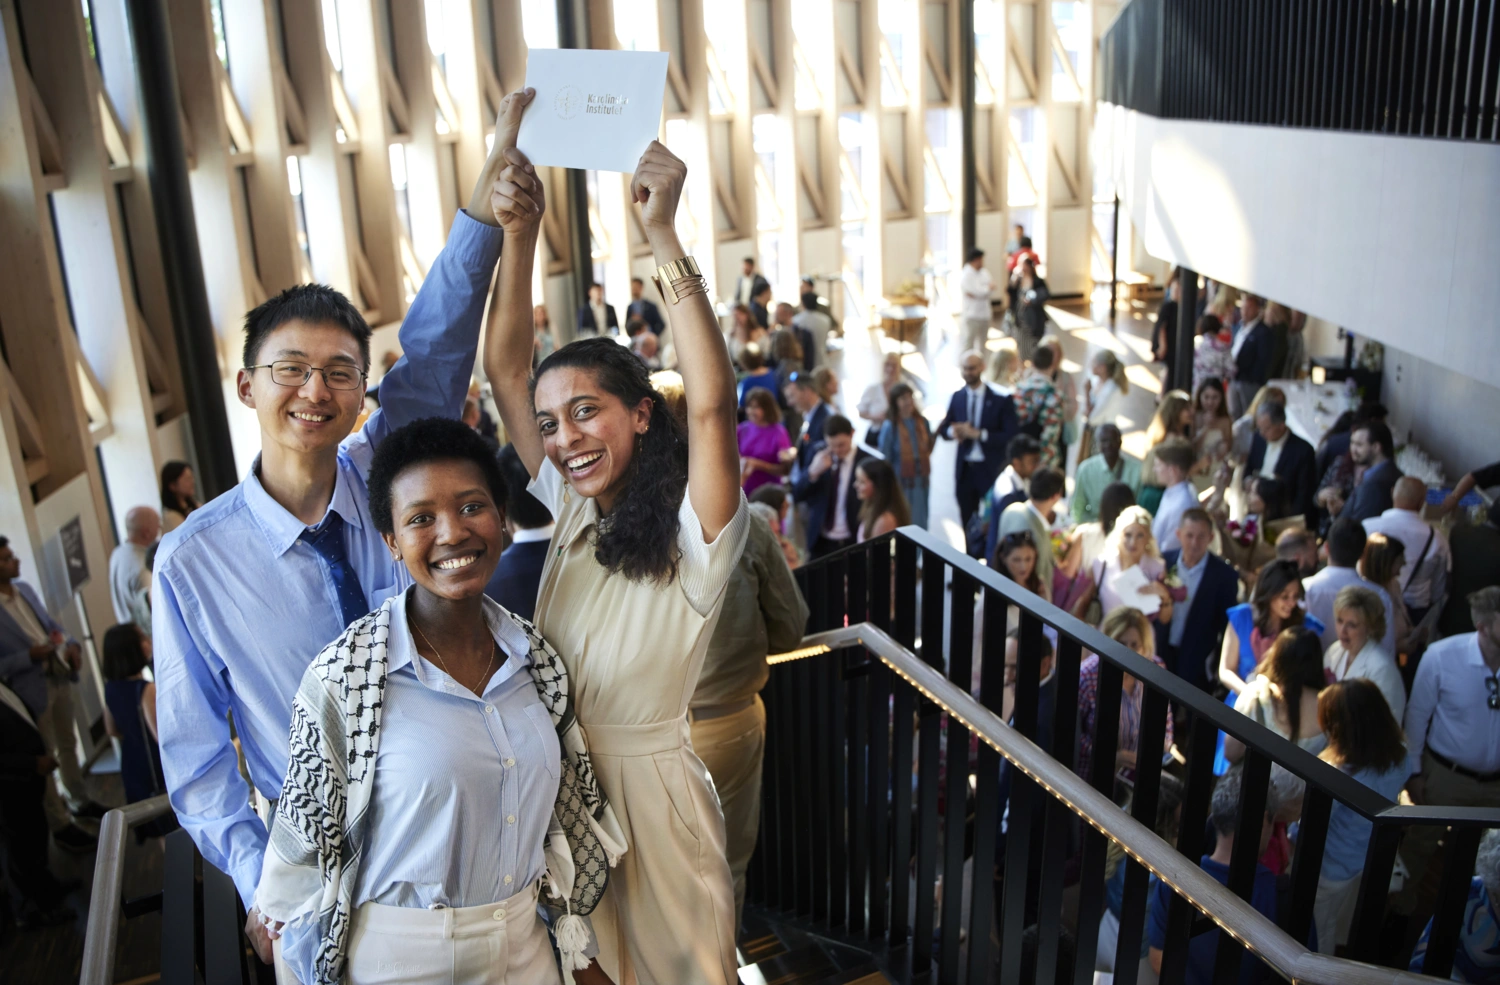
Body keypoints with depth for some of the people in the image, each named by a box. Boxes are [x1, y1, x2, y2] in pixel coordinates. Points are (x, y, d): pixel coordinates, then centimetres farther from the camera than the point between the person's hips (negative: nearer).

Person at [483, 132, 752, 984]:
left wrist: (665, 238, -41)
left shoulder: (694, 539, -19)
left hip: (650, 792, -5)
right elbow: (505, 368, -8)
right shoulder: (572, 513, -3)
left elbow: (713, 402, -38)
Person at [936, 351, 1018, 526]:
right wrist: (953, 431, -13)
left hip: (991, 470, -4)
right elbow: (943, 428, 12)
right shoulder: (957, 397, 6)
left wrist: (978, 434, -22)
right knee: (967, 523, 11)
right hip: (964, 469, 4)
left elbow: (1012, 434, -14)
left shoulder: (1000, 398, -10)